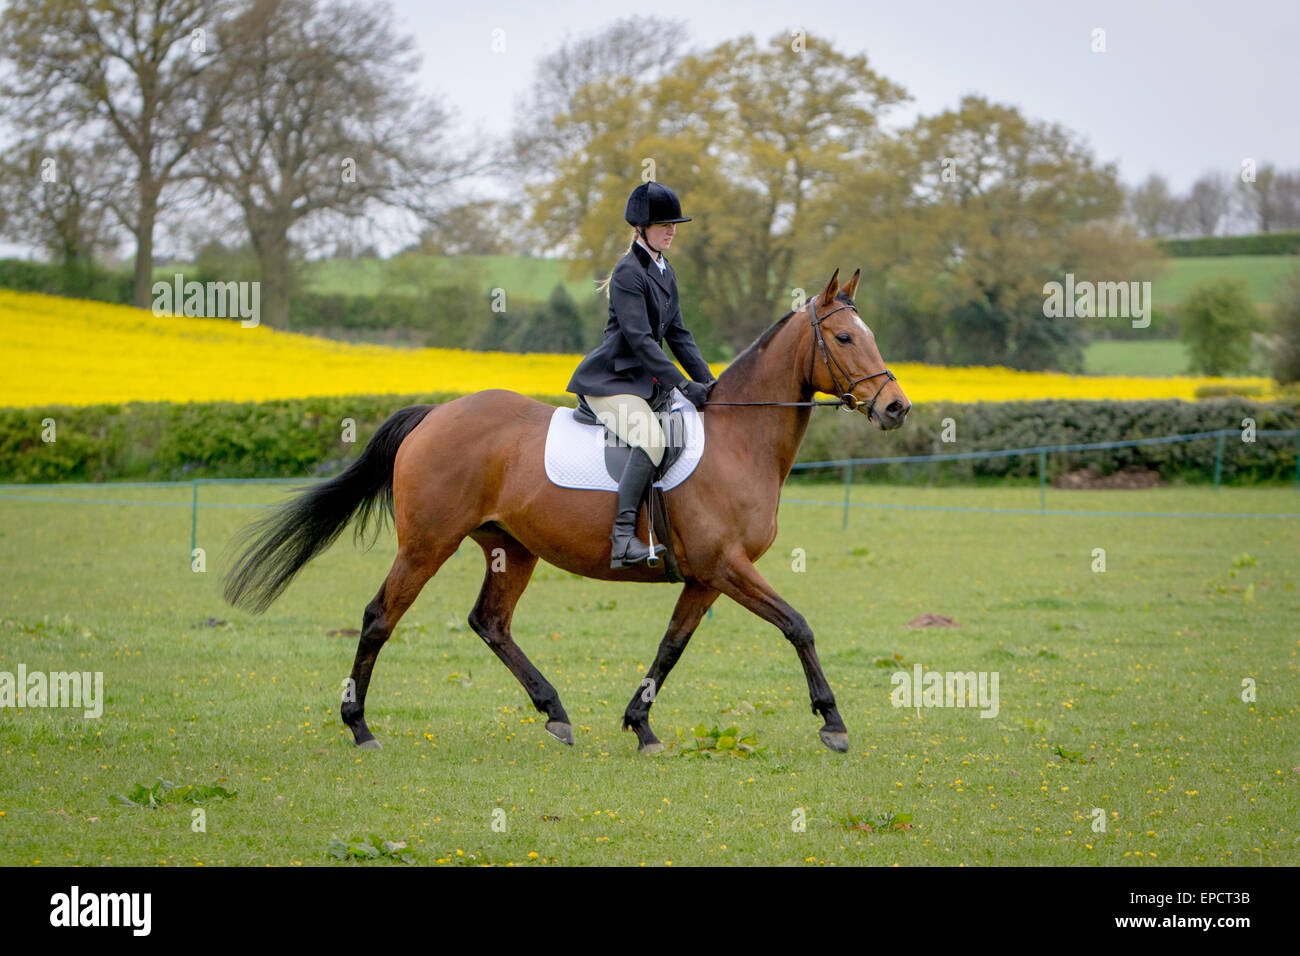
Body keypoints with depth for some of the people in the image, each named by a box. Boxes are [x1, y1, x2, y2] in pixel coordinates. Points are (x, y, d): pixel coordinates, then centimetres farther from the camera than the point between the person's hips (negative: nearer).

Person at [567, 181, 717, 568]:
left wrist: (706, 381, 7)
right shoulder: (629, 272, -14)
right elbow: (639, 339, -21)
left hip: (646, 380, 10)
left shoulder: (665, 272, 15)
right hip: (610, 380, -10)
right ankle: (623, 537, -37)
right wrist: (681, 385, -24)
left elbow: (677, 333, 18)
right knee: (651, 439, -32)